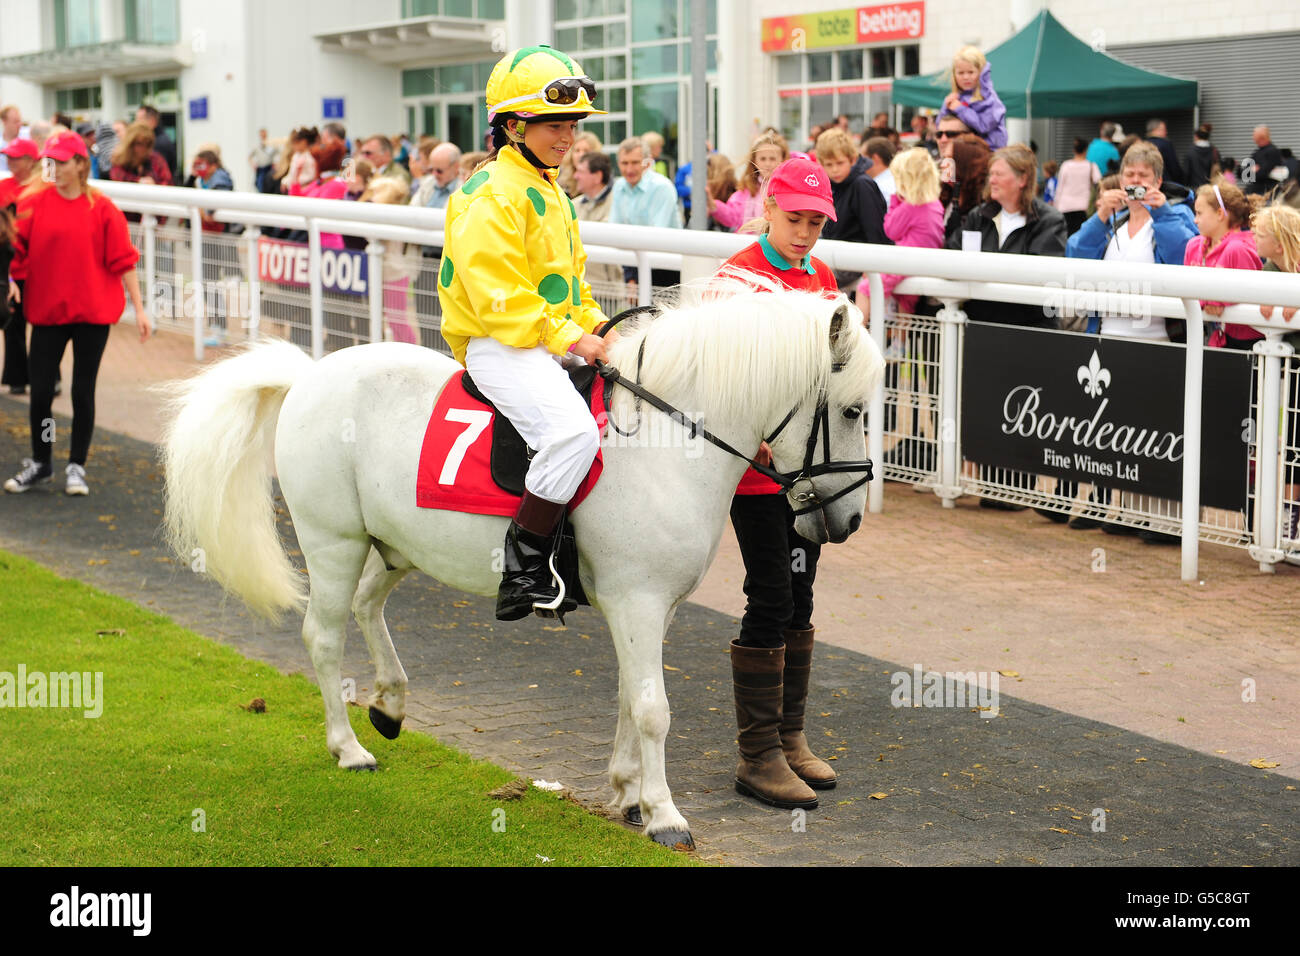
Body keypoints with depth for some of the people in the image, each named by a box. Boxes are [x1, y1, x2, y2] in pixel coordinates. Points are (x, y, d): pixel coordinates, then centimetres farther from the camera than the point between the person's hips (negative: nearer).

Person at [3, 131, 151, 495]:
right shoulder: (34, 202, 1)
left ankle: (77, 466, 17)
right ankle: (40, 463, 22)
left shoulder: (102, 208, -3)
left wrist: (139, 308, -3)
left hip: (93, 312, -1)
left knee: (83, 390, 4)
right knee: (40, 390, 3)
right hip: (47, 310, 1)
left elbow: (123, 260, -2)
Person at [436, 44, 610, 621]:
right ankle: (521, 574, -24)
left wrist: (593, 325, 8)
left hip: (554, 342, 10)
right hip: (499, 347, -10)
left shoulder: (549, 190, 19)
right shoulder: (491, 194, -13)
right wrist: (567, 338, -21)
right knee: (574, 432, -31)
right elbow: (497, 293, -20)